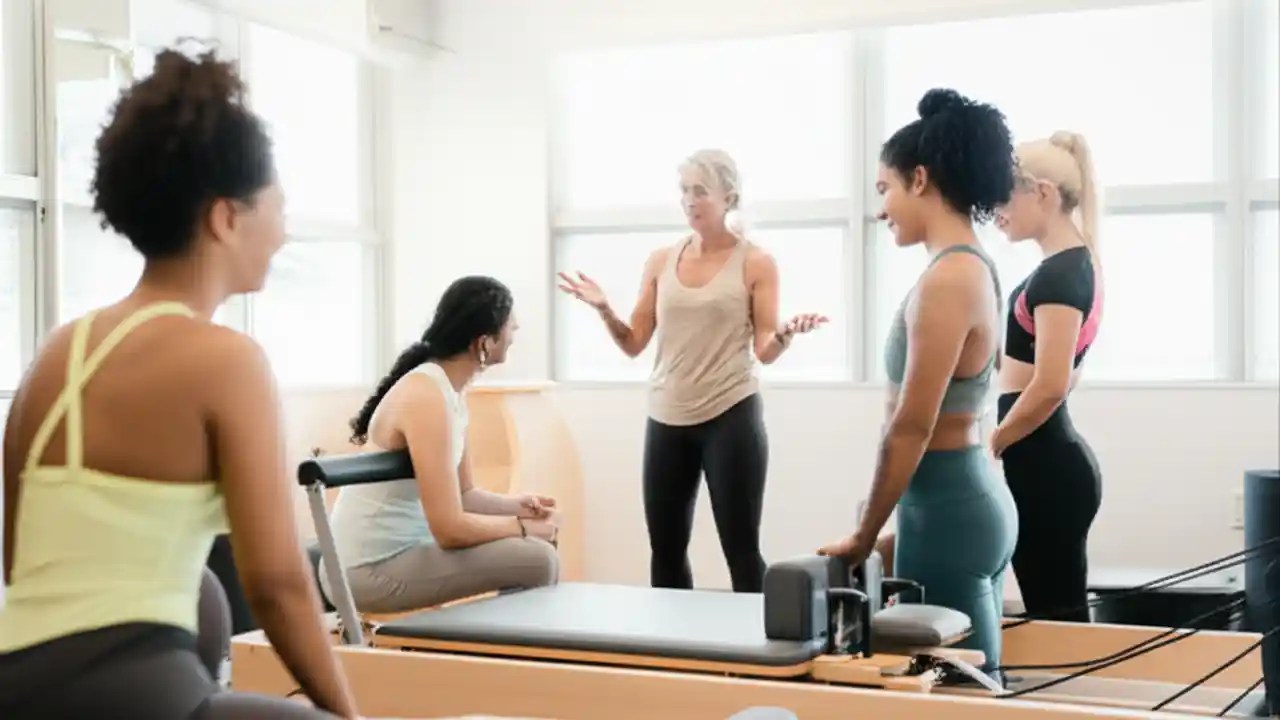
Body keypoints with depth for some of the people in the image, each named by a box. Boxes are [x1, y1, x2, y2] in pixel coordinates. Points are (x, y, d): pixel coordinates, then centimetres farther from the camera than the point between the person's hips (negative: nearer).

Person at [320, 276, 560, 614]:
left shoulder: (451, 392, 7)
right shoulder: (427, 397, -22)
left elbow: (462, 495, 14)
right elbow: (450, 529, -25)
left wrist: (516, 506, -4)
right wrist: (523, 527, -11)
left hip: (395, 550, 10)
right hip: (370, 569, -10)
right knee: (537, 560, -17)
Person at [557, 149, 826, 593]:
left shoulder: (756, 263, -1)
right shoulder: (661, 262, 8)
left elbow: (765, 351, -3)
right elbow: (634, 344, 9)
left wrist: (786, 335, -25)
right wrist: (603, 310, -8)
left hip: (731, 416, -4)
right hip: (666, 419, 4)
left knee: (741, 551, -3)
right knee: (665, 551, 8)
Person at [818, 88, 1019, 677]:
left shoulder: (945, 280, -18)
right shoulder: (973, 269, 11)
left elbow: (910, 428, -18)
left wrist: (863, 537, -10)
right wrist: (891, 531, 18)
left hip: (946, 507, -10)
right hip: (971, 495, 10)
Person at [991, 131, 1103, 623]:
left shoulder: (1057, 274, -16)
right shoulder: (1077, 265, 14)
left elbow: (1050, 386, -23)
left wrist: (990, 447, -10)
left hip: (1044, 467, -10)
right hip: (1050, 462, 10)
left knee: (1055, 617, -5)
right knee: (1060, 613, 11)